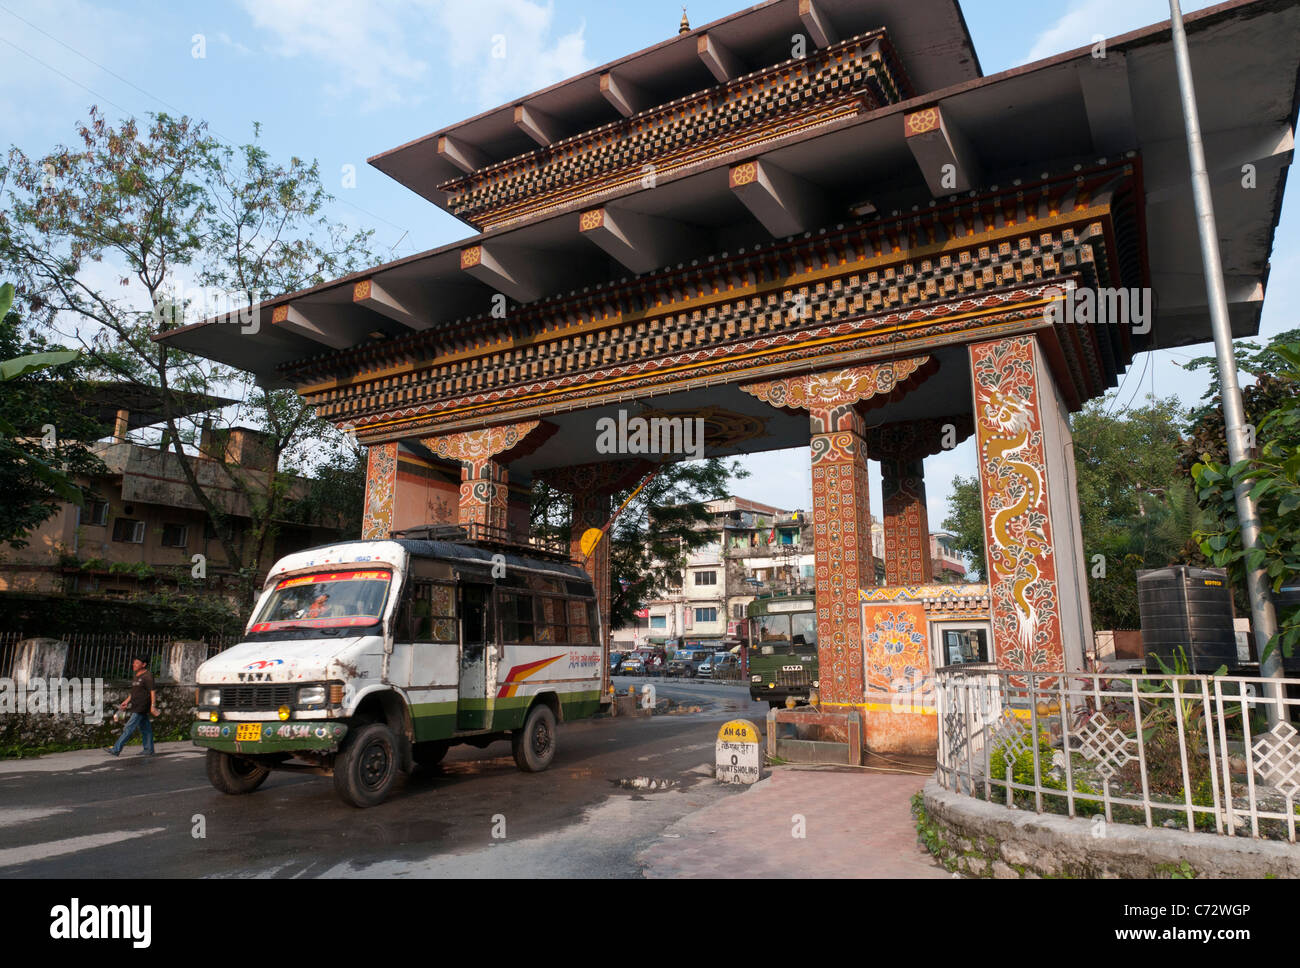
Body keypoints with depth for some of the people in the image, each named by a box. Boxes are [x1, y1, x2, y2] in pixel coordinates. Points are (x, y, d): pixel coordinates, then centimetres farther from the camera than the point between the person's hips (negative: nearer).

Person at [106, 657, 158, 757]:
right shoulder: (137, 676, 17)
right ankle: (149, 750, 15)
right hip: (136, 707, 9)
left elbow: (152, 692, -16)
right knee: (145, 729, 11)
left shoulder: (147, 677, -12)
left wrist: (153, 705, -21)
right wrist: (126, 701, 20)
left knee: (129, 728, -7)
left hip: (142, 707, -9)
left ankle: (116, 749, -3)